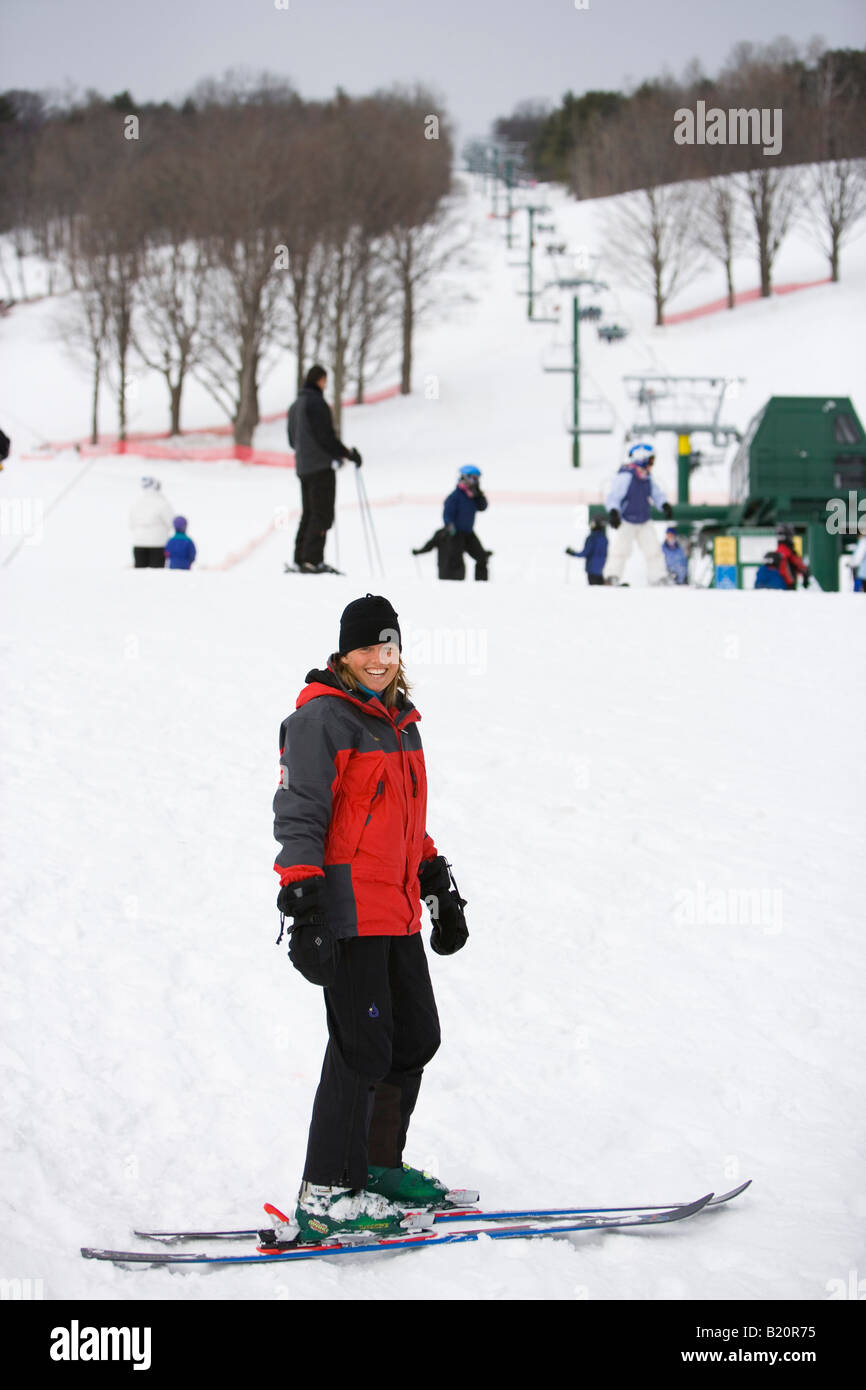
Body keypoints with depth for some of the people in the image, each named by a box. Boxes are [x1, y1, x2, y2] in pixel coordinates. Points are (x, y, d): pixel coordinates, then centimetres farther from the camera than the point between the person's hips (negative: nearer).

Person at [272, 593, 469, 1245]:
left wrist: (441, 892, 29)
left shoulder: (400, 721, 18)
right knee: (363, 1047, -11)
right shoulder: (322, 719, -9)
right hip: (348, 910, -9)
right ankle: (326, 1197, -8)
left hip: (397, 911, 9)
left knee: (416, 1038, 15)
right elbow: (298, 817, -14)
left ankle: (376, 1167, 28)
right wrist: (305, 909, -21)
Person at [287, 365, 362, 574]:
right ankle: (312, 560, -15)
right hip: (320, 466, -9)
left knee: (309, 513, 14)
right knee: (323, 514, -8)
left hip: (302, 468, 9)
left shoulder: (295, 406, 15)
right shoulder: (316, 403, -13)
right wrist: (347, 453, -9)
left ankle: (300, 559, 10)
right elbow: (325, 436, -19)